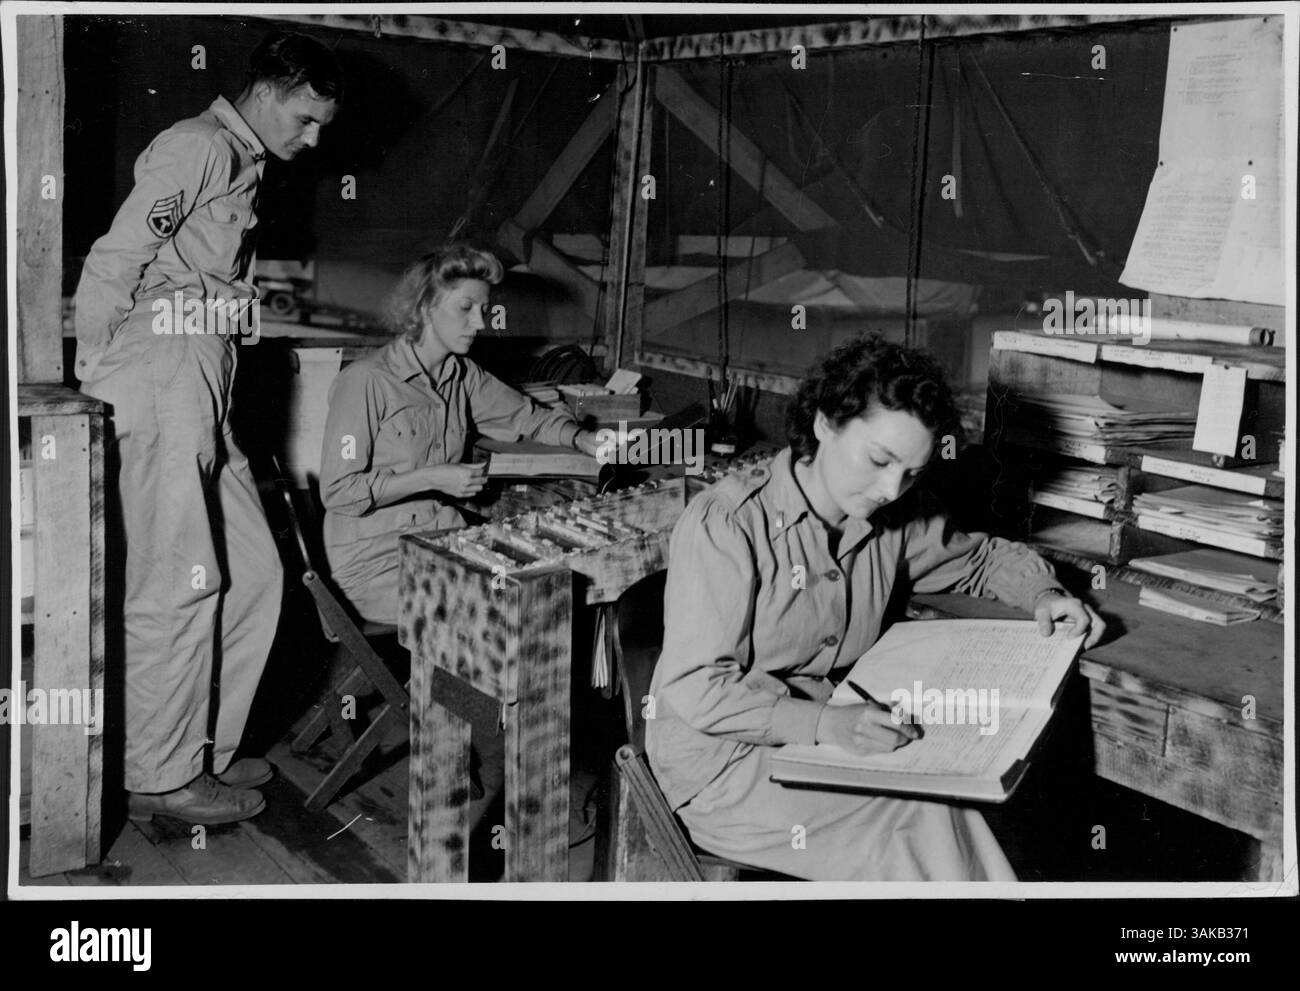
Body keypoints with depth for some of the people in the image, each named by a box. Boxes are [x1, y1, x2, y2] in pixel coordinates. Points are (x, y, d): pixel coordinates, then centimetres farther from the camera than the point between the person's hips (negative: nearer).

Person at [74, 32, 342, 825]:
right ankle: (160, 780, 6)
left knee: (254, 573, 9)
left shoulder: (246, 168, 23)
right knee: (177, 585, -5)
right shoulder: (199, 147, -6)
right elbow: (114, 262, -13)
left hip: (205, 397, 9)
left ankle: (206, 750, 20)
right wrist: (94, 375, -9)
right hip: (161, 383, -9)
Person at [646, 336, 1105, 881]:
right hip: (725, 763, -6)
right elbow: (695, 687, -21)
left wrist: (1042, 592, 1)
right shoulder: (723, 526, -18)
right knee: (917, 827, -25)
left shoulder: (892, 519, 2)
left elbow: (983, 556, 22)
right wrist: (823, 723, -32)